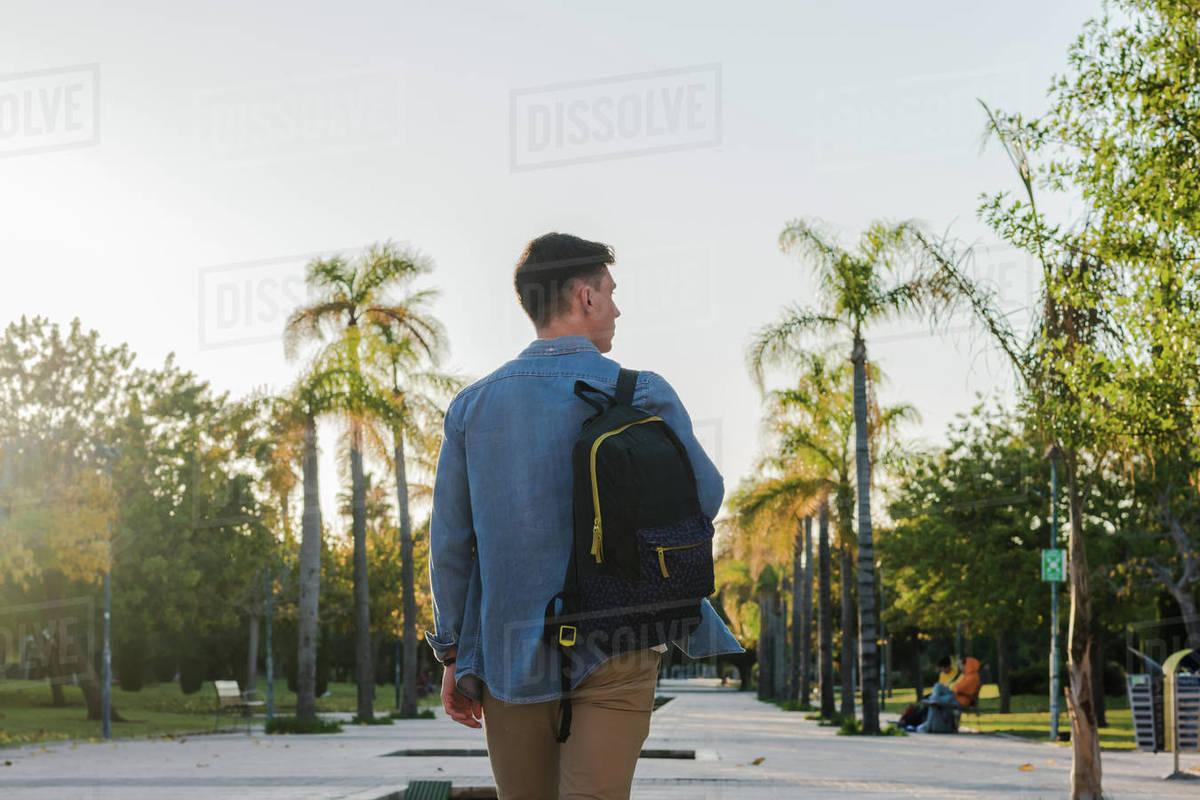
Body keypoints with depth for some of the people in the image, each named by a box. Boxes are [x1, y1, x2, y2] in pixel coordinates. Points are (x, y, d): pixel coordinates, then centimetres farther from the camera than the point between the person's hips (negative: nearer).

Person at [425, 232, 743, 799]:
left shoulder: (473, 406, 4)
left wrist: (453, 656, 12)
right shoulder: (642, 397, -5)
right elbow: (704, 498, 6)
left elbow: (450, 544, 5)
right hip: (613, 650, -3)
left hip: (509, 652, 3)